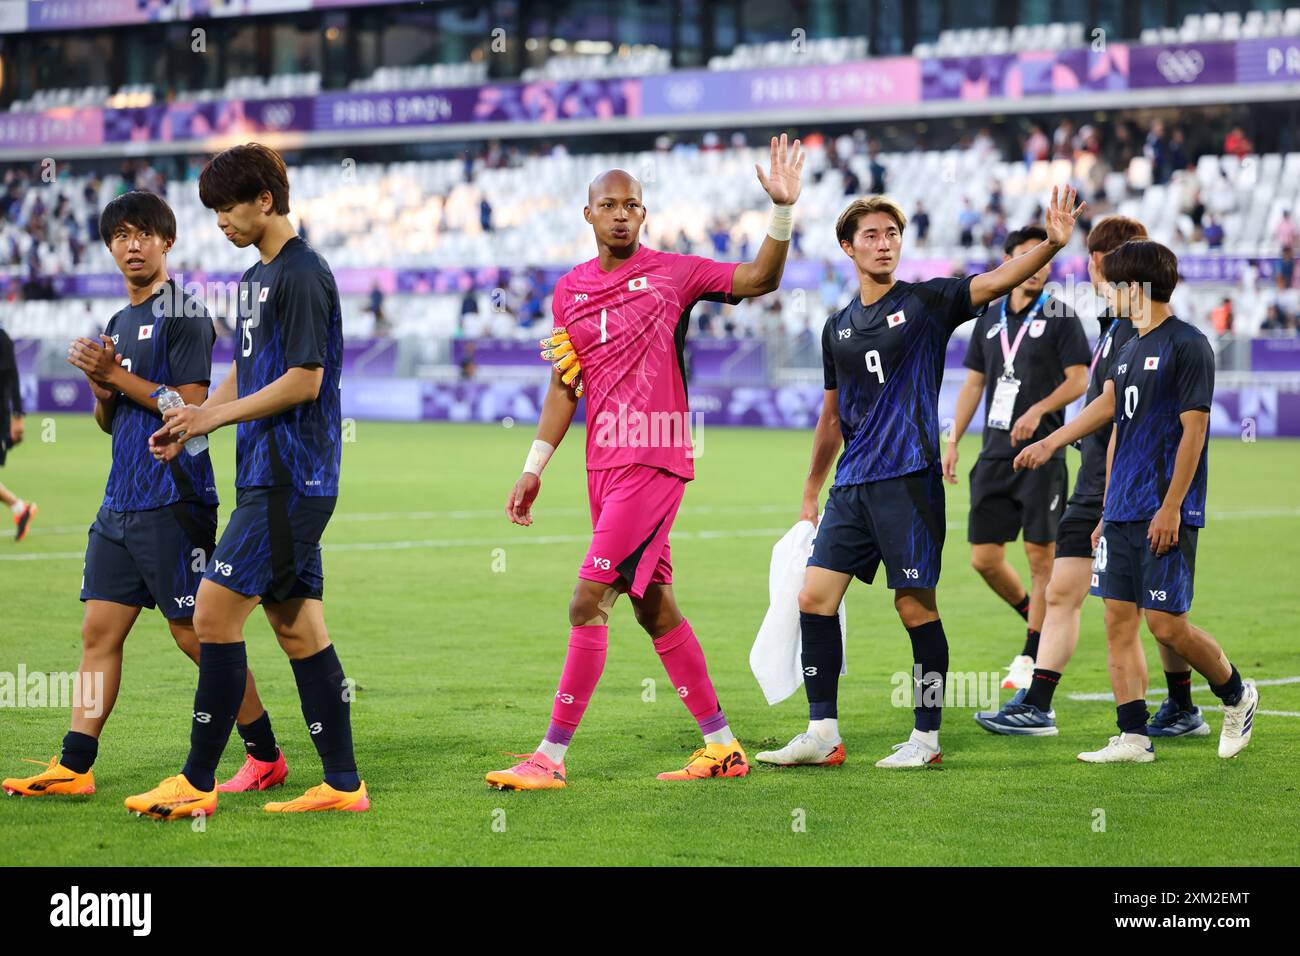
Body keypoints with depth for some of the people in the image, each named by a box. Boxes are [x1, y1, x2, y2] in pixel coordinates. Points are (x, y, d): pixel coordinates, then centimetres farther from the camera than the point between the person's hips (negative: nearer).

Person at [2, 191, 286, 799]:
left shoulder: (184, 315, -8)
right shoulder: (118, 322, 19)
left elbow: (190, 406, -16)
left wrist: (117, 376, -12)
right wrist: (101, 389, 0)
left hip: (173, 502, -8)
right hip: (122, 500, 8)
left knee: (197, 634, -4)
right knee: (100, 630, 4)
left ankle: (265, 756, 6)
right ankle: (74, 767, 4)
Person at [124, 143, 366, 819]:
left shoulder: (301, 275, -12)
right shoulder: (257, 277, 18)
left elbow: (304, 382, -17)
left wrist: (215, 416, -12)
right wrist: (190, 425, 11)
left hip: (289, 480, -10)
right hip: (270, 478, 10)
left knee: (214, 612, -11)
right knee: (297, 627, 8)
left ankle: (198, 783, -6)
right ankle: (343, 784, 10)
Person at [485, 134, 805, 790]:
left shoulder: (672, 272, -2)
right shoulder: (569, 290, 12)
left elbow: (759, 279, 2)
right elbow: (564, 386, 16)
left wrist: (782, 210, -12)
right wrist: (534, 468, 13)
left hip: (654, 460, -6)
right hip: (604, 465, 6)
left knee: (588, 603, -12)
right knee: (653, 606, 10)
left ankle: (551, 756, -8)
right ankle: (722, 745, 20)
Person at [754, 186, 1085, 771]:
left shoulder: (927, 302, 0)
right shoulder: (838, 327, 16)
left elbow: (997, 281, -16)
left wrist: (1052, 244, -33)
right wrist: (810, 496, 25)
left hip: (908, 478, -5)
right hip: (852, 483, 6)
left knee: (916, 606, -4)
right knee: (815, 597, 0)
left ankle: (926, 738, 7)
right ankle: (822, 734, 6)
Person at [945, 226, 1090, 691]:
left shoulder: (1059, 317, -2)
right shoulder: (990, 320, 13)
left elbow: (1079, 380, -7)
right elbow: (974, 382, 18)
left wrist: (1037, 411, -22)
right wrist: (952, 442, 10)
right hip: (994, 455, 5)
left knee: (1041, 555, -4)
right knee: (984, 558, 3)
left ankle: (1032, 658, 4)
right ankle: (1036, 622, 28)